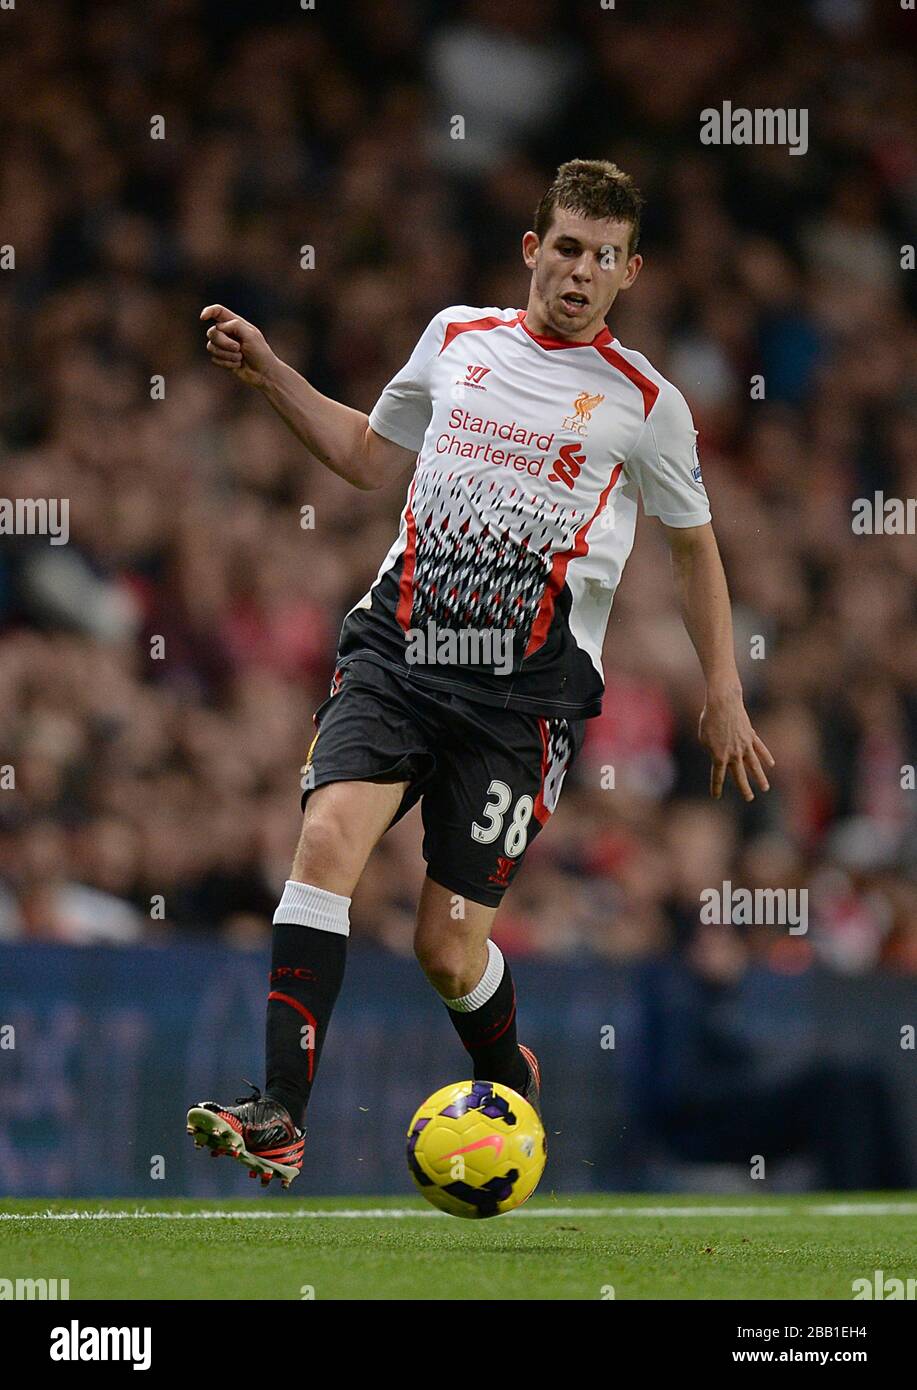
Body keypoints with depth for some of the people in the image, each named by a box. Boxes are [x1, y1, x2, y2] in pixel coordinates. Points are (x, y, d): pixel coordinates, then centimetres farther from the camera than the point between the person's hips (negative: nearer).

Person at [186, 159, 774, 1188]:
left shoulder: (646, 404, 5)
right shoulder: (457, 338, 13)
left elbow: (695, 549, 17)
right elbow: (369, 456, 28)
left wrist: (724, 698, 15)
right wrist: (269, 375, 19)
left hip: (524, 689, -2)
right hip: (398, 645, 3)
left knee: (447, 949, -6)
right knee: (329, 832, -24)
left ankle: (512, 1083, 29)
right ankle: (280, 1119, -27)